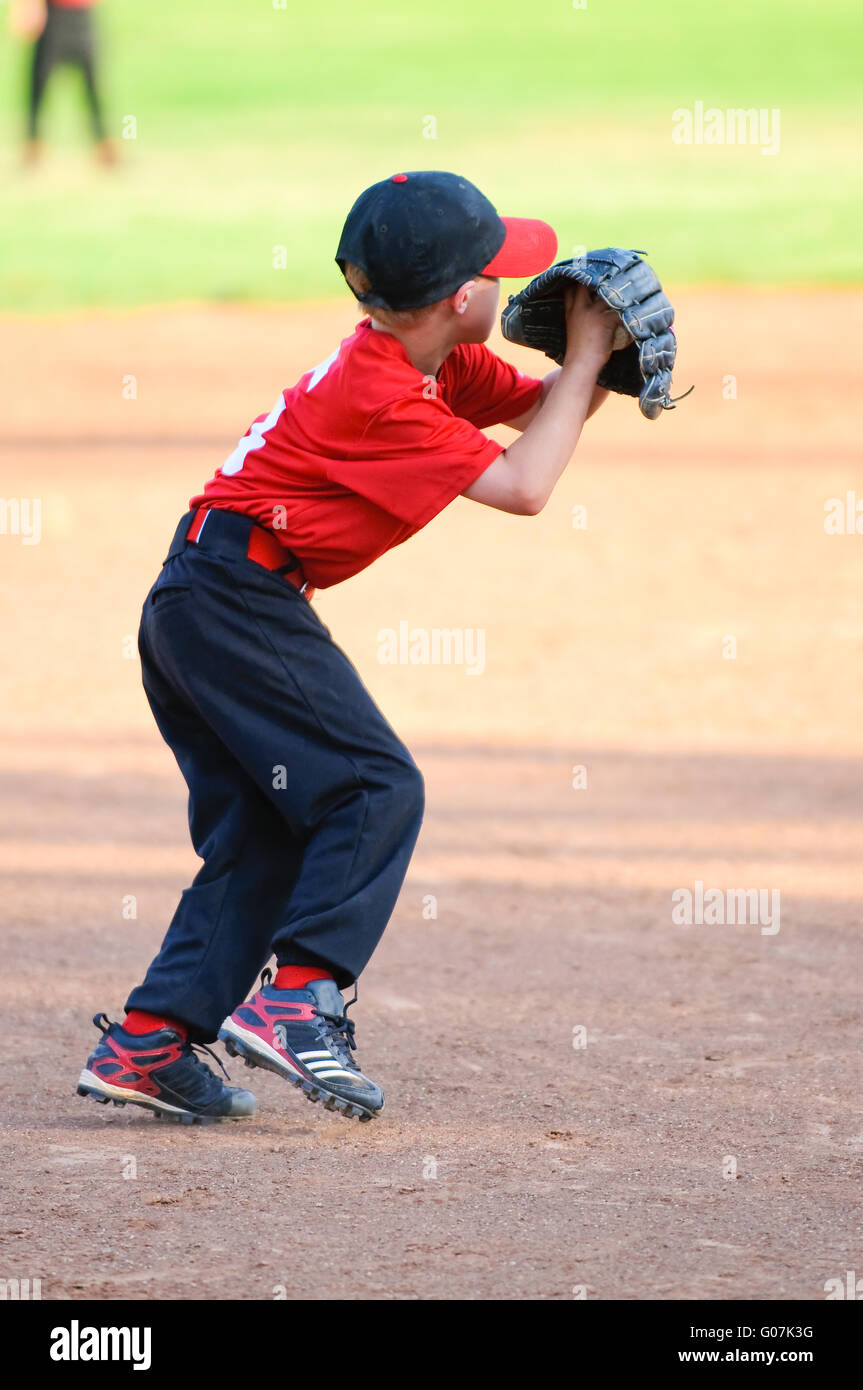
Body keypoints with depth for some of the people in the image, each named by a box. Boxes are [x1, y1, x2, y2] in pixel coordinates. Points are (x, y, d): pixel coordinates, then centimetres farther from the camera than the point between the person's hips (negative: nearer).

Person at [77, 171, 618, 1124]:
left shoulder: (434, 361, 9)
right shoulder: (380, 394, -19)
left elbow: (535, 409, 18)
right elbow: (521, 485, -21)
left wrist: (593, 364, -3)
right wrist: (586, 355, -12)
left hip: (191, 604, 10)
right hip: (241, 590, -10)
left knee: (263, 834, 8)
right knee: (377, 789, -11)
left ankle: (147, 1043, 3)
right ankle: (299, 1002, -18)